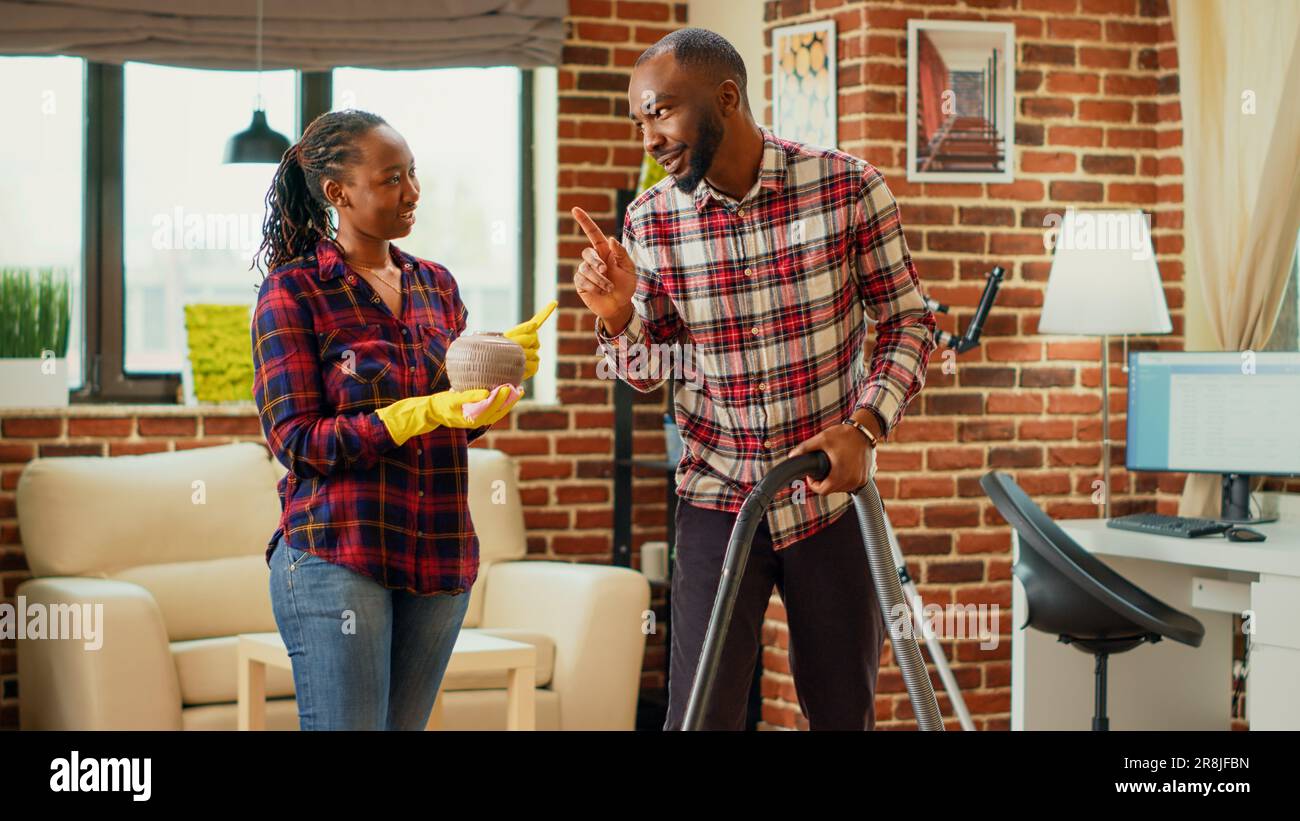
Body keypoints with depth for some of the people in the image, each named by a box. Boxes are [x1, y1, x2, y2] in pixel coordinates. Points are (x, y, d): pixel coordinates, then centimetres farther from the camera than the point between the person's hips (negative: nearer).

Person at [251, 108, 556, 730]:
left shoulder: (436, 284, 12)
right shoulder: (293, 291, -5)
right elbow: (294, 438, -11)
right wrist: (424, 413, -20)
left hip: (440, 559, 6)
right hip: (336, 556, -6)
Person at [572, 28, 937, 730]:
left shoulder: (849, 186, -10)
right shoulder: (649, 222, -5)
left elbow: (907, 321, -2)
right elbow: (647, 375, 4)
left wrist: (865, 427, -17)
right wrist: (617, 315, -17)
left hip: (831, 496, 0)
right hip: (717, 497, 1)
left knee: (844, 715, 11)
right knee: (701, 716, -4)